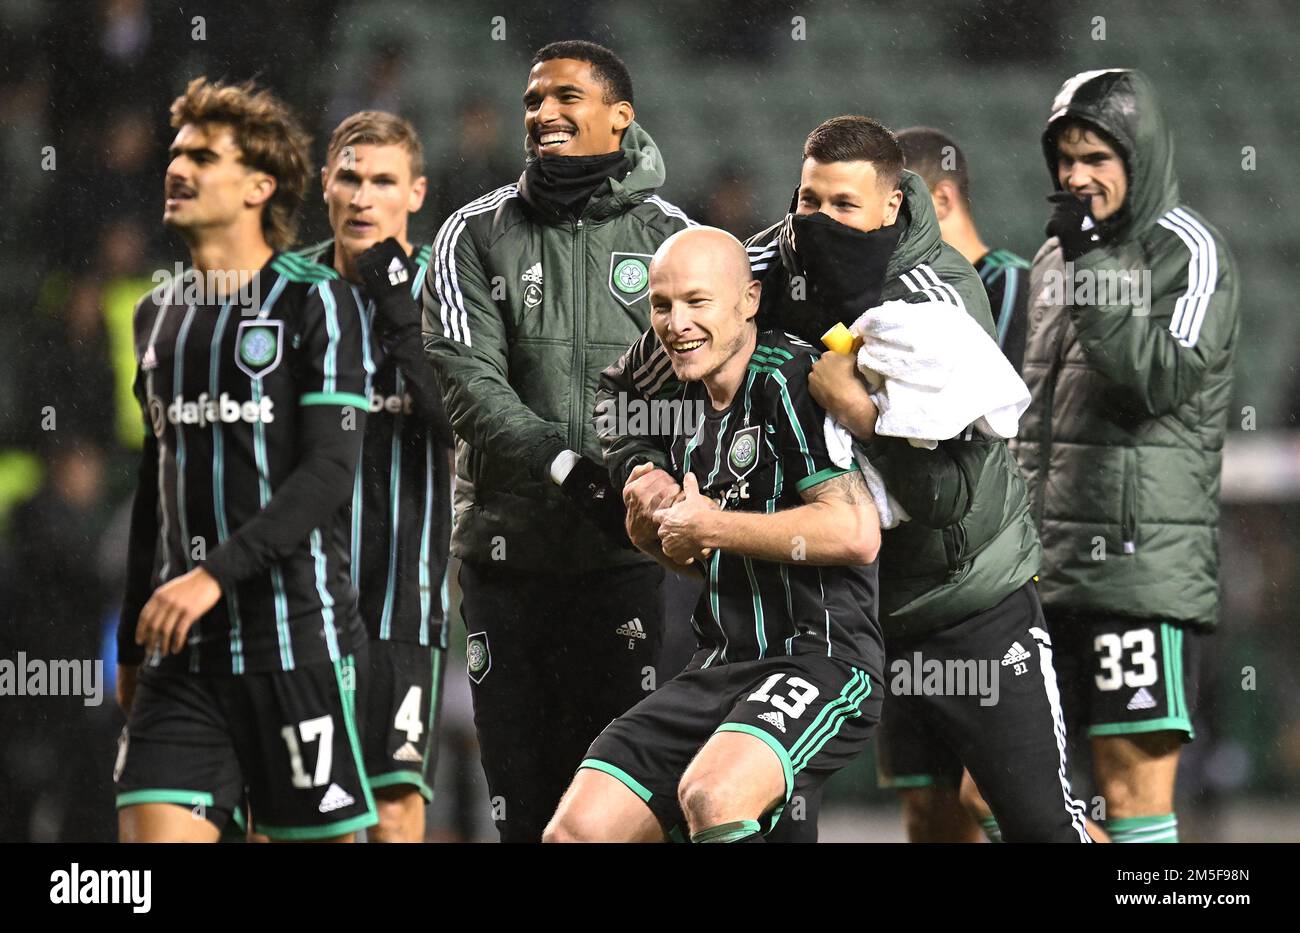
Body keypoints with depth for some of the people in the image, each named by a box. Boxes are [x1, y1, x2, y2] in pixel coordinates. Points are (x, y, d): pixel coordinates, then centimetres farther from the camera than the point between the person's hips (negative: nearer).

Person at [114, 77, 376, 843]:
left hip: (298, 636, -5)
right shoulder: (160, 314, 16)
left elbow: (330, 470, -13)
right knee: (152, 831, -7)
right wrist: (134, 644, 21)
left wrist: (215, 574, -21)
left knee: (320, 833, 0)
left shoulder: (317, 303, -4)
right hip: (183, 651, 5)